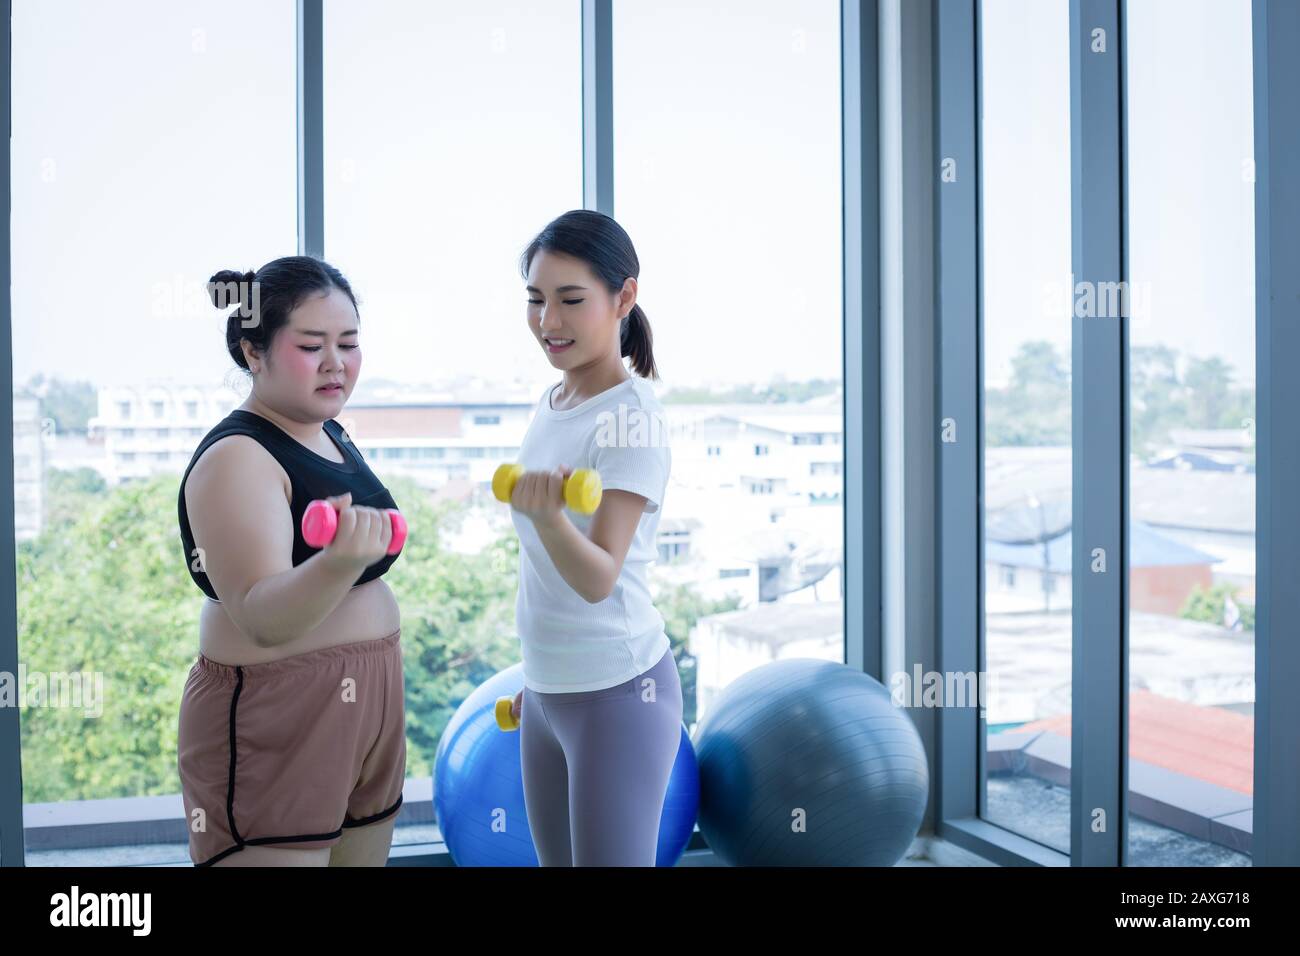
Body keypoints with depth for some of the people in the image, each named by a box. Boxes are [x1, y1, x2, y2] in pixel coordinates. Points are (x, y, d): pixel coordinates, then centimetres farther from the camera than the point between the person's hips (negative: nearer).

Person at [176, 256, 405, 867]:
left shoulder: (331, 436, 9)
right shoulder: (236, 459, -16)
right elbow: (263, 617, -30)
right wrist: (339, 563, -46)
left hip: (366, 711, 8)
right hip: (270, 725, -8)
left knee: (363, 855, 13)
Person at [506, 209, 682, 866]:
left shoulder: (632, 419, -16)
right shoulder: (552, 402, 7)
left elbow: (598, 577, -23)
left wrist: (546, 513, -41)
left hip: (616, 689, -8)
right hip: (547, 688, 8)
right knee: (554, 860, 15)